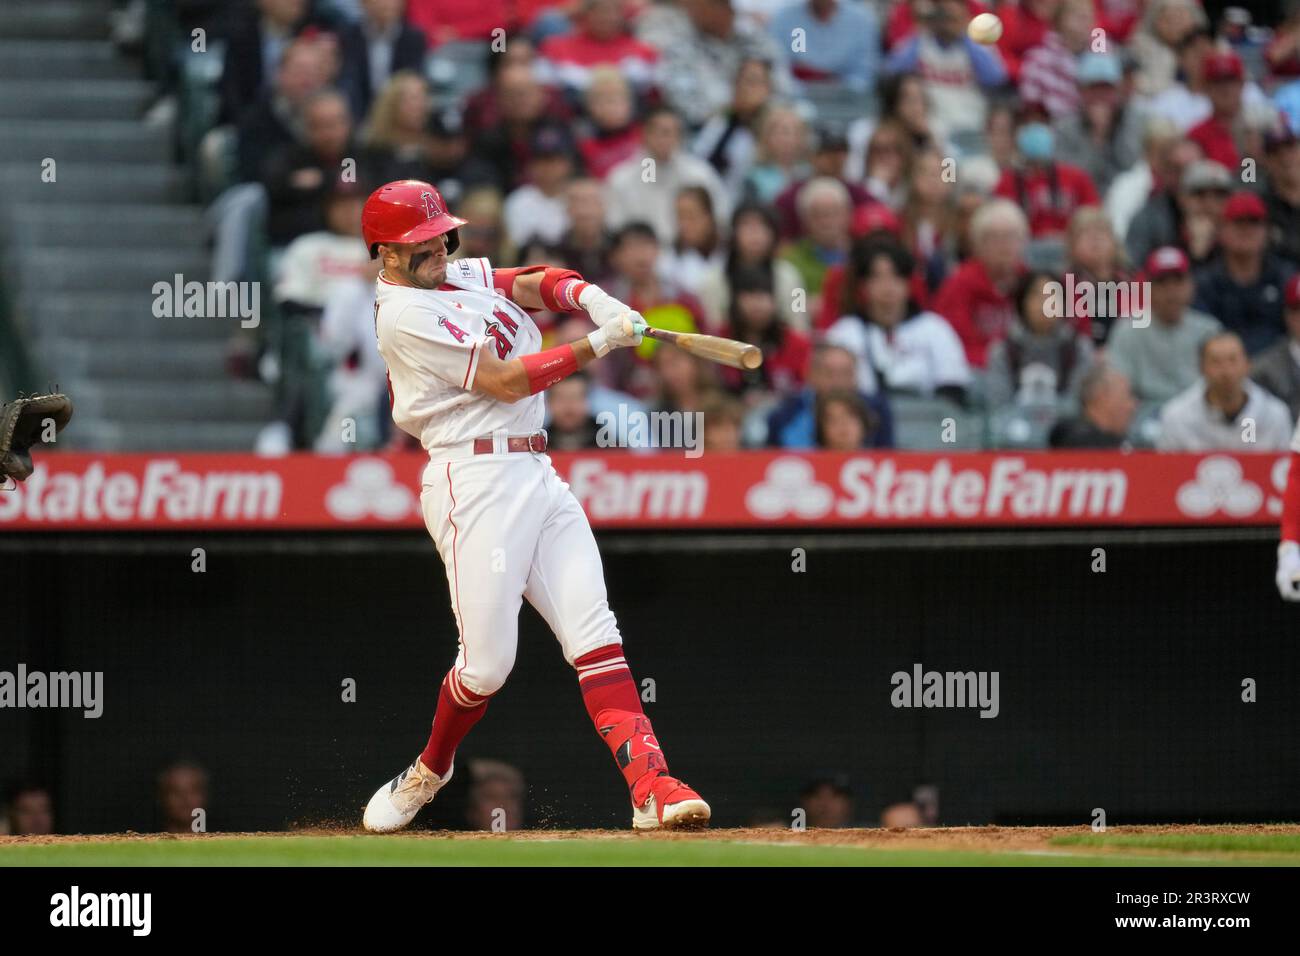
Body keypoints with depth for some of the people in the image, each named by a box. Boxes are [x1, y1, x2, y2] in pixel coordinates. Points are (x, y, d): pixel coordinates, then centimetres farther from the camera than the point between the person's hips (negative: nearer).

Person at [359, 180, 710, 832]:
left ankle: (651, 785, -16)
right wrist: (600, 343, -12)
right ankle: (430, 770, 21)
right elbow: (505, 381, -13)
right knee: (488, 660, -7)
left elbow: (532, 285, 10)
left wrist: (588, 296, -12)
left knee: (593, 632, -6)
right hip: (474, 480, -8)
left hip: (537, 476, 8)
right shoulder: (404, 314, -9)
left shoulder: (462, 276, 18)